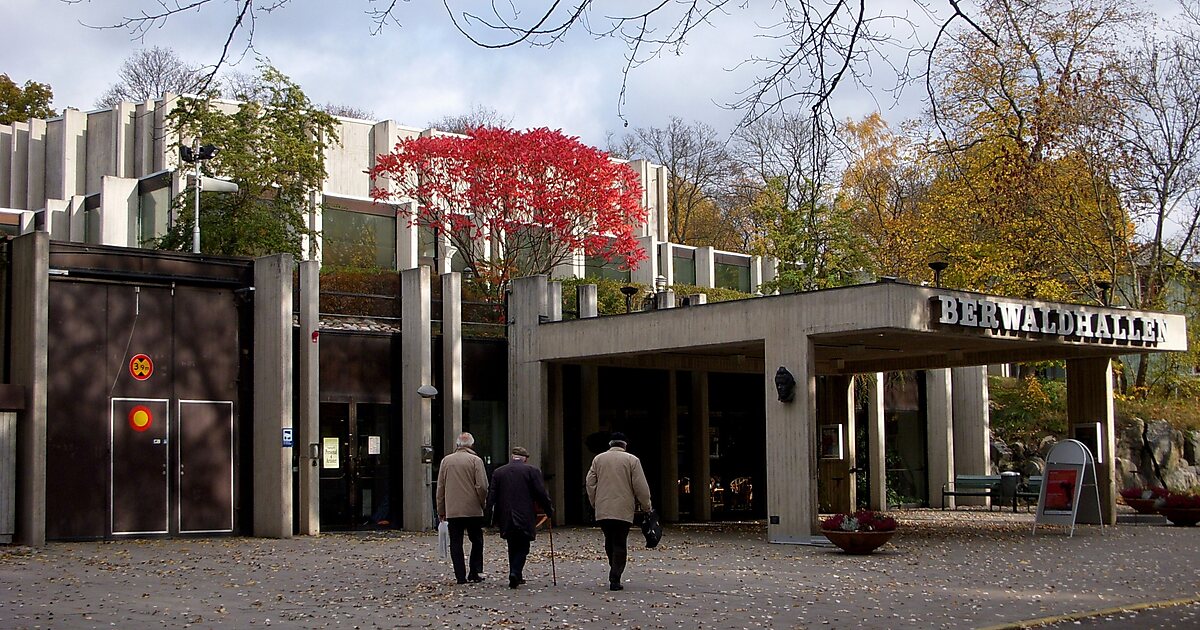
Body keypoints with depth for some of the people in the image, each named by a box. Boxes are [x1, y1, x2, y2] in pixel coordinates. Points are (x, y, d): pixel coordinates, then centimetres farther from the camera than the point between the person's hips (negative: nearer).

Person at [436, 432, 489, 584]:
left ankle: (460, 576, 2)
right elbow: (482, 486, -9)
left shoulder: (446, 460, 6)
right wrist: (483, 504, 6)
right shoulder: (475, 460, -3)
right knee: (476, 541, 11)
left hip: (452, 510, 2)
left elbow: (440, 487, 9)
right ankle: (475, 573, 7)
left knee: (456, 543, 5)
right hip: (473, 509, -2)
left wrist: (441, 510, 14)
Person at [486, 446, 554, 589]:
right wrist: (549, 511, 7)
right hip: (525, 518, -3)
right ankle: (515, 573, -15)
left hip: (505, 518, 3)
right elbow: (541, 494, -5)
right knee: (522, 548, 4)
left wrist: (493, 515, 11)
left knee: (513, 548, 17)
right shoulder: (532, 471, -4)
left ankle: (516, 577, 20)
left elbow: (491, 496, 4)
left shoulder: (498, 472, 5)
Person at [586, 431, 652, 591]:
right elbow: (641, 487, -3)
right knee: (619, 545, -1)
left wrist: (595, 503, 20)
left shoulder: (598, 459, 8)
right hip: (623, 510, -3)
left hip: (602, 510, 3)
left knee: (609, 542, 14)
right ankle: (615, 579, -8)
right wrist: (646, 506, 8)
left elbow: (590, 484, 9)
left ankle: (615, 574, 16)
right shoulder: (632, 460, 0)